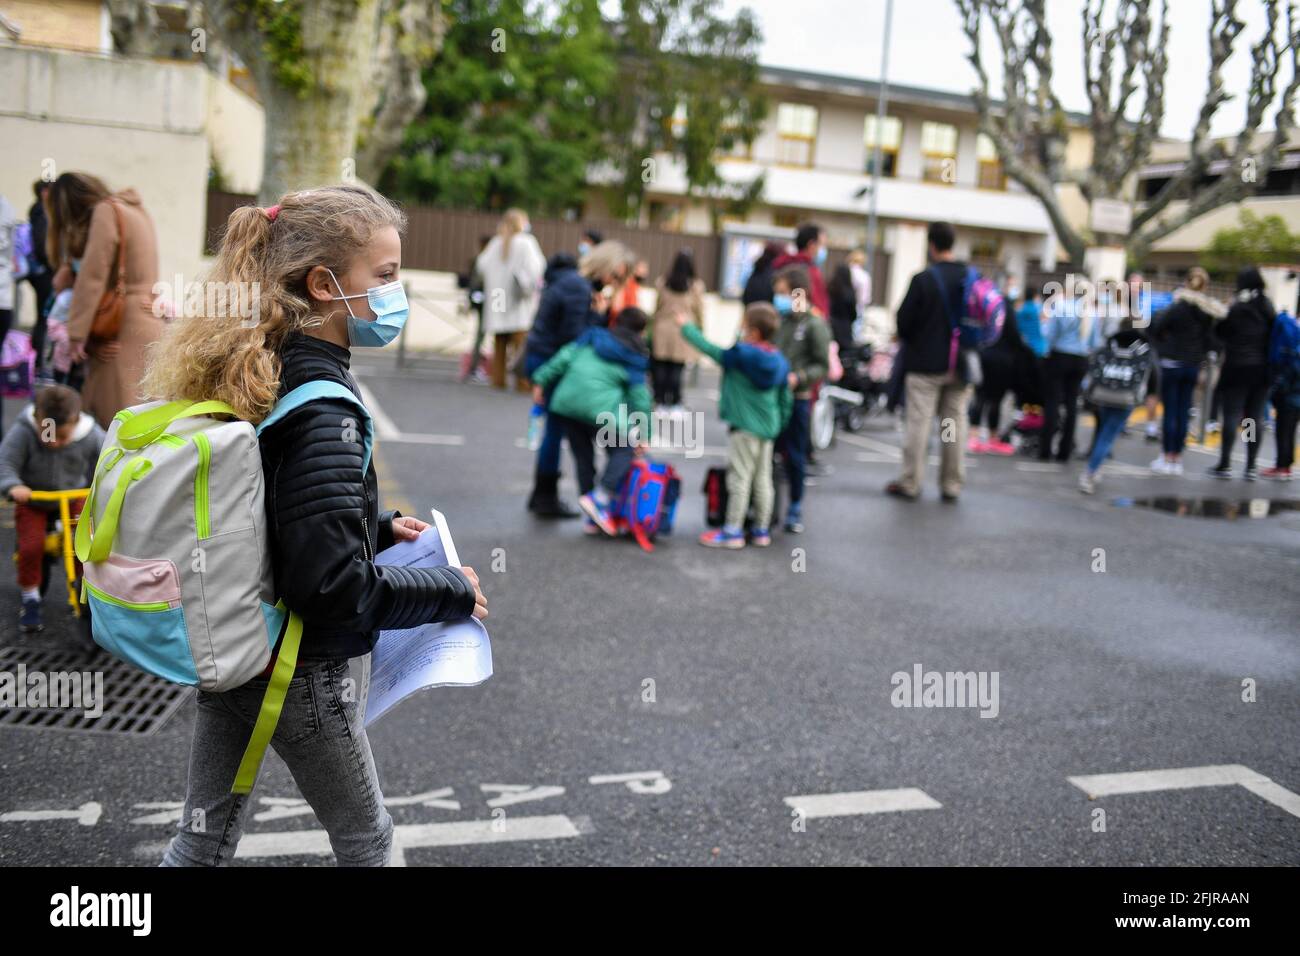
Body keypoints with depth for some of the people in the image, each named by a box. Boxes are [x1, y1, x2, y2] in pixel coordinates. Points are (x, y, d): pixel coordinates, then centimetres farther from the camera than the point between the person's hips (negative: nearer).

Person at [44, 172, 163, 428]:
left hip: (126, 328, -8)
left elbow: (92, 278, -12)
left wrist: (77, 334, -10)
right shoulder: (134, 209, 19)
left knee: (113, 412, -7)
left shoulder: (106, 211, -6)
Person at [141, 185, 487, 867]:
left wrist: (381, 526, 11)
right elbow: (337, 588, -27)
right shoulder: (319, 410, -26)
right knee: (365, 837, 16)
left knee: (204, 840, 20)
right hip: (298, 674, -8)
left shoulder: (252, 376, 1)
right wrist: (455, 591, -15)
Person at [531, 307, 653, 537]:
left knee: (583, 457, 14)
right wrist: (645, 435, 12)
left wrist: (542, 380, 14)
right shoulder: (635, 359, 7)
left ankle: (592, 518, 19)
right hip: (599, 408, -5)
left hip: (566, 400, 5)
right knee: (624, 451, 9)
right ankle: (599, 497, -12)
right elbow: (639, 397, 6)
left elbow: (565, 356, 9)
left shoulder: (593, 337, 17)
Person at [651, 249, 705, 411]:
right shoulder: (696, 286, -4)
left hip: (663, 329, 1)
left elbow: (657, 306, 7)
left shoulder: (662, 282, -1)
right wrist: (700, 328, 17)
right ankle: (675, 404, 4)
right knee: (676, 369, 2)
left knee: (660, 368, 6)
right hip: (683, 331, -1)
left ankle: (660, 401, 7)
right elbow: (699, 310, 3)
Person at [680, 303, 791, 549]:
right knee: (762, 480, 12)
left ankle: (733, 530, 1)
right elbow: (785, 399, 11)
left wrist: (685, 327, 8)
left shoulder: (739, 355, -13)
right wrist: (780, 425, 23)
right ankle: (761, 530, 19)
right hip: (768, 428, 7)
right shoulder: (780, 363, 6)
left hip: (743, 427, -7)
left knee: (740, 479, -3)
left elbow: (708, 347, -5)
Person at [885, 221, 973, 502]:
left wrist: (907, 338, 11)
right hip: (960, 364, 4)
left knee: (919, 422, 2)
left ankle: (910, 483, 8)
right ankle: (952, 485, 14)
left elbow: (904, 321, -9)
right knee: (955, 422, 9)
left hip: (925, 363, -4)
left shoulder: (923, 279, -15)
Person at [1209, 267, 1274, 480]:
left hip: (1237, 367, -4)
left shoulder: (1236, 308, -7)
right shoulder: (1267, 307, 6)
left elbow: (1220, 333, -4)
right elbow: (1274, 336, 9)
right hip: (1261, 368, 4)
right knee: (1255, 416, 5)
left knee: (1232, 415, -1)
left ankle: (1225, 464, -2)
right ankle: (1251, 466, 5)